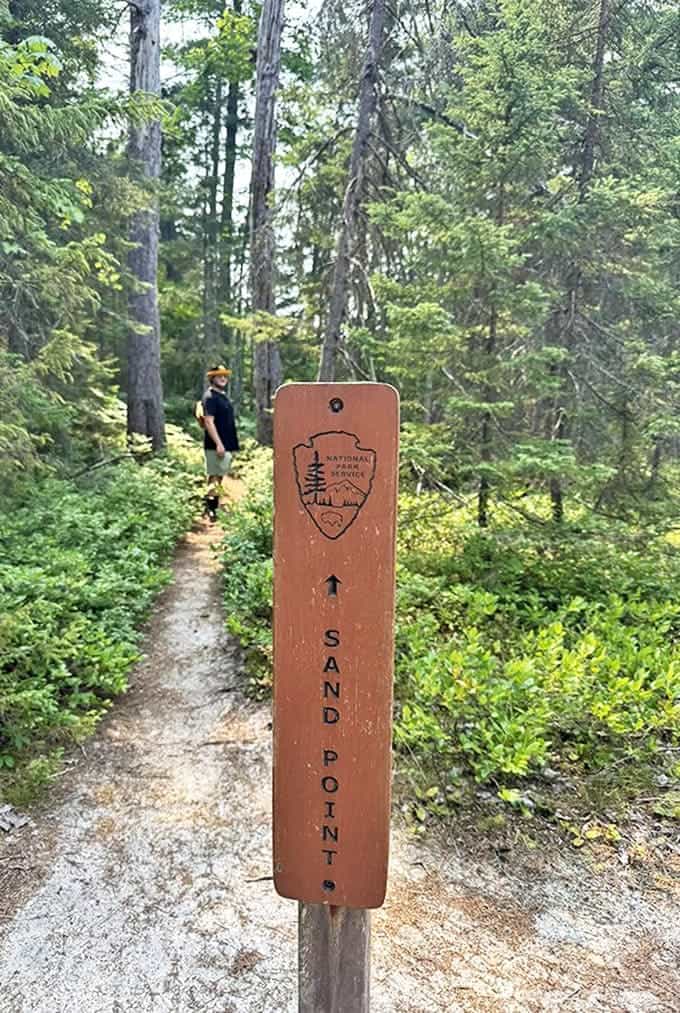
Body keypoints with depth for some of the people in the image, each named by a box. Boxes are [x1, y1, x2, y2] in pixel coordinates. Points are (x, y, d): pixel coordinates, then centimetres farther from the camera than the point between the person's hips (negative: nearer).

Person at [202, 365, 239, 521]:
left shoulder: (222, 396, 17)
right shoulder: (210, 397, -13)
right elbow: (209, 422, -20)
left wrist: (229, 444, 20)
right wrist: (218, 443, -26)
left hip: (226, 444, 10)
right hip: (216, 445, -10)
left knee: (218, 476, 14)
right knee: (215, 476, -7)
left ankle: (212, 508, 22)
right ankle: (211, 509, -1)